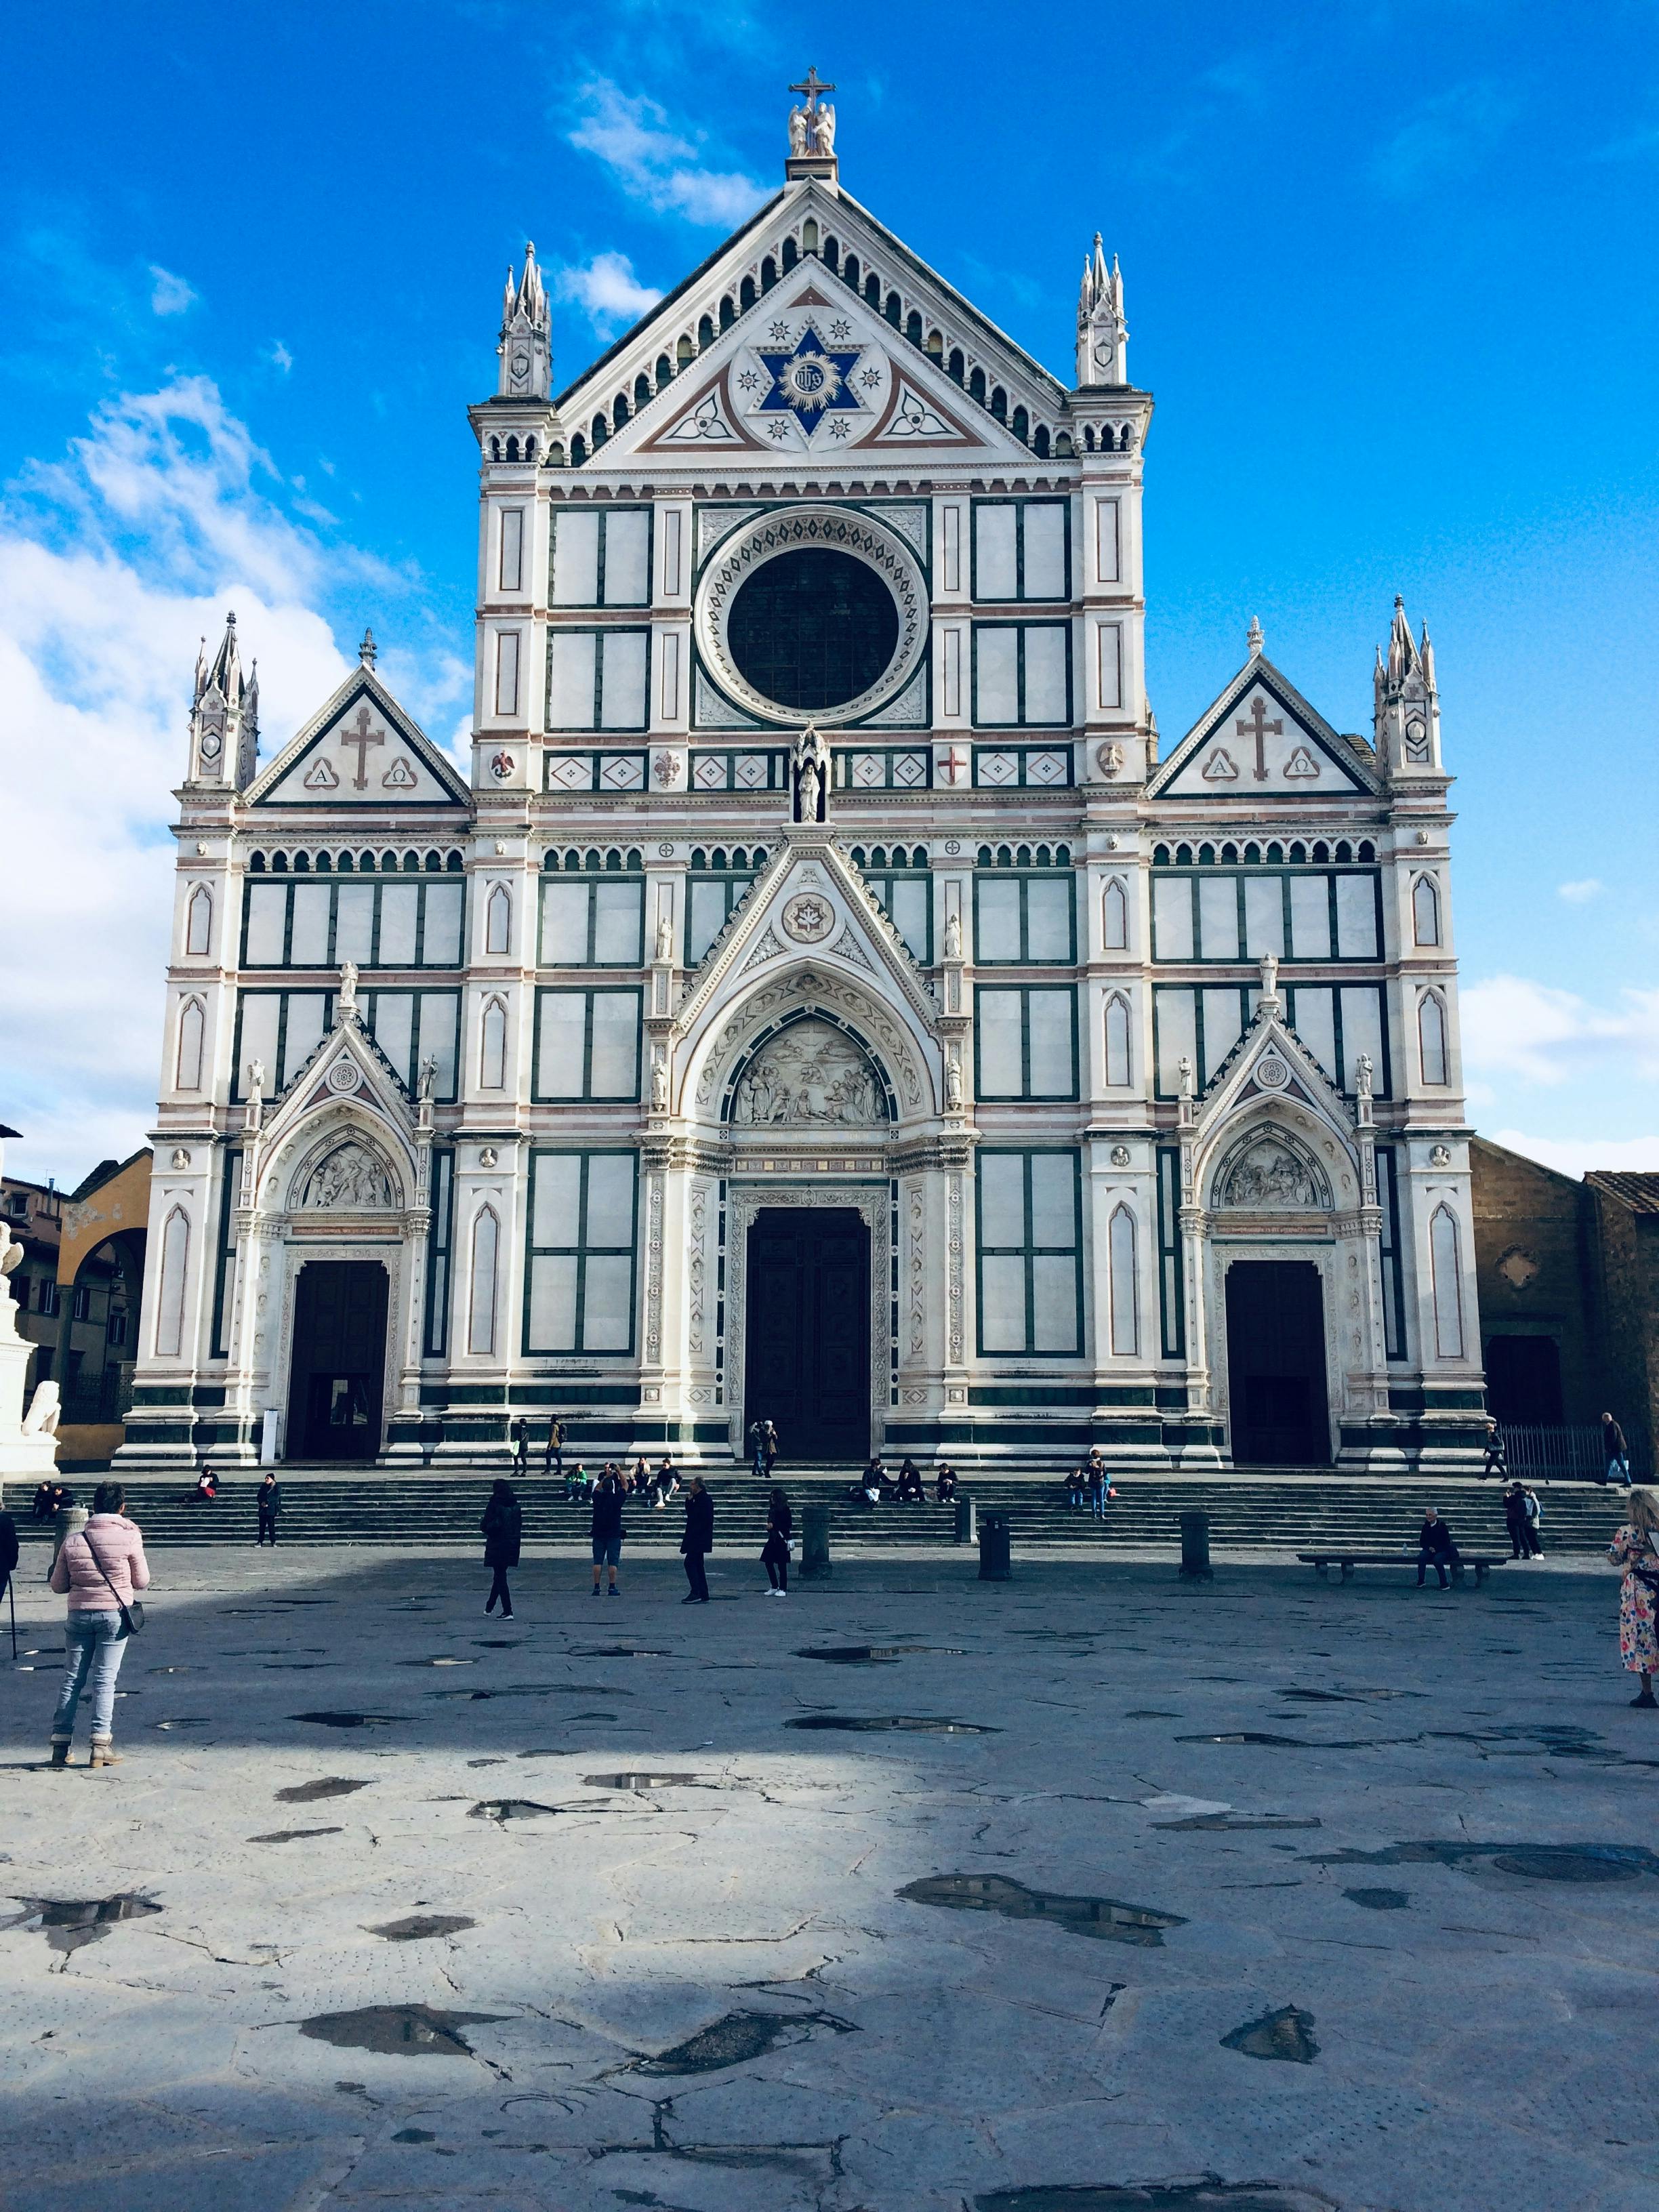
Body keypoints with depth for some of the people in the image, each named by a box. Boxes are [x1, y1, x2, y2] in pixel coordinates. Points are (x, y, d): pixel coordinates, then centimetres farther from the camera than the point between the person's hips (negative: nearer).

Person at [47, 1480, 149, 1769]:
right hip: (114, 1614, -3)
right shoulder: (129, 1538, -9)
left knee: (72, 1678, 11)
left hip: (79, 1615, 3)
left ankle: (60, 1745, 14)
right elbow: (142, 1582, -1)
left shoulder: (72, 1541, -1)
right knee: (105, 1679, 1)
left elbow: (58, 1586, 7)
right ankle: (101, 1745, -2)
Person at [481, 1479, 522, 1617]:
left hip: (497, 1545, -6)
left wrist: (482, 1524, 5)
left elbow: (486, 1526, -16)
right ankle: (490, 1606, 32)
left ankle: (508, 1611, -6)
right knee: (500, 1575, 19)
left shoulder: (494, 1505, -13)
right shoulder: (515, 1505, 5)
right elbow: (520, 1525, 9)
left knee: (500, 1576, -1)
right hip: (513, 1545, 6)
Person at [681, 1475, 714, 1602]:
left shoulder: (705, 1499, -15)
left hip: (699, 1539, -10)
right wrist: (689, 1500, 7)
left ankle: (696, 1593, -13)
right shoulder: (697, 1498, 15)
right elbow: (690, 1512, 20)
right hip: (696, 1539, 10)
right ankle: (703, 1596, 13)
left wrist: (693, 1534, -20)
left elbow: (706, 1520, -21)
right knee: (697, 1565, 10)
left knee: (690, 1563, -12)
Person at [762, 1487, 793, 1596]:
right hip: (772, 1540, 8)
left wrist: (774, 1525, -16)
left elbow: (788, 1525, -13)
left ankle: (783, 1589, 5)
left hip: (782, 1540, -7)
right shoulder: (772, 1509, 11)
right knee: (768, 1562, 5)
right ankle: (774, 1587, 18)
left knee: (782, 1565, -3)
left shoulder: (785, 1510, -9)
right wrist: (769, 1527, 1)